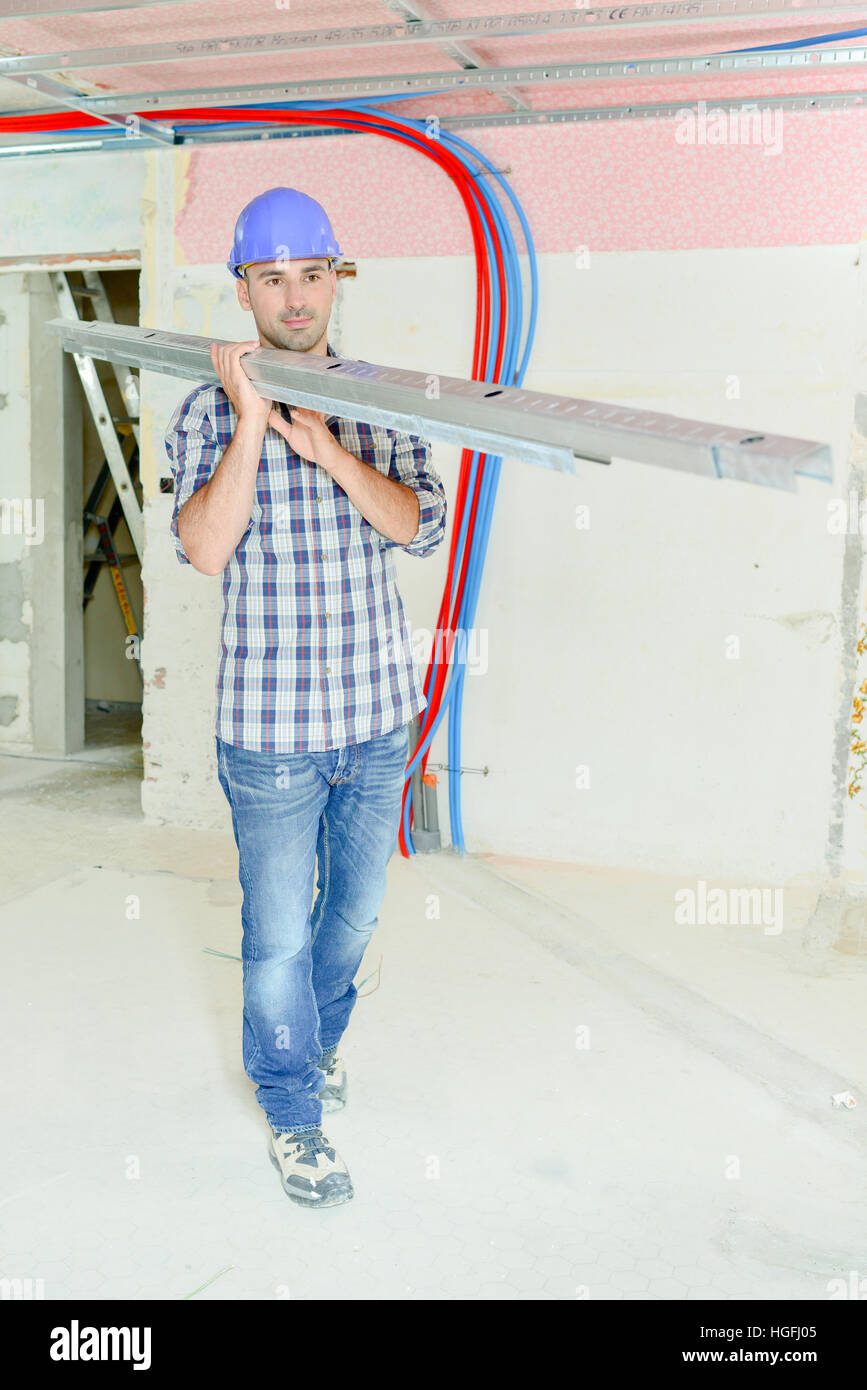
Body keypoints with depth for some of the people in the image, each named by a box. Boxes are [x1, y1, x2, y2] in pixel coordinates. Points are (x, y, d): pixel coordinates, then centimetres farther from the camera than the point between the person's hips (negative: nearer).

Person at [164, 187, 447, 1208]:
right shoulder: (209, 412, -4)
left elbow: (421, 525, -8)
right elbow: (205, 549, -17)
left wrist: (327, 449, -21)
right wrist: (251, 418, -23)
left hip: (377, 712, 4)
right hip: (270, 723, -3)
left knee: (356, 906, 19)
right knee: (279, 929, 5)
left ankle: (319, 1034, 46)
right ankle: (293, 1108, 25)